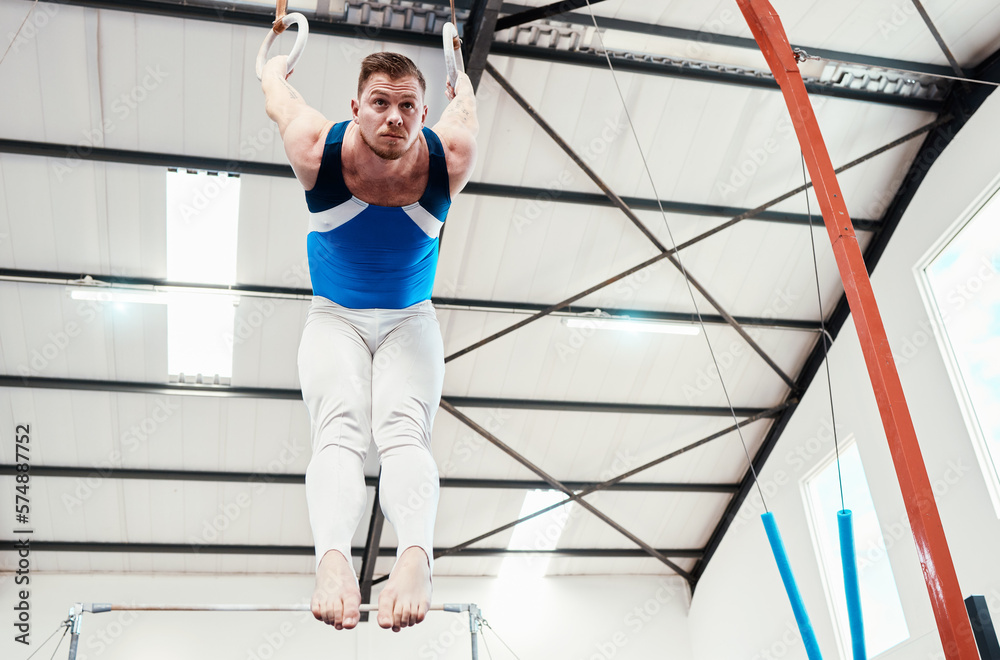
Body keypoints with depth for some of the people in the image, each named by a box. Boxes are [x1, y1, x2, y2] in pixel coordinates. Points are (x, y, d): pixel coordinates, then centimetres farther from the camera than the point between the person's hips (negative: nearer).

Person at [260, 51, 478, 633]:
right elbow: (277, 94, 2)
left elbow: (464, 106, 6)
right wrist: (275, 63, 25)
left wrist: (459, 77, 29)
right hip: (336, 317, 0)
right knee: (339, 430, -29)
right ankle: (333, 557, -50)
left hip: (411, 319, 0)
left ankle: (415, 556, -50)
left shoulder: (449, 159, -19)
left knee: (405, 431, -29)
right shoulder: (319, 151, -21)